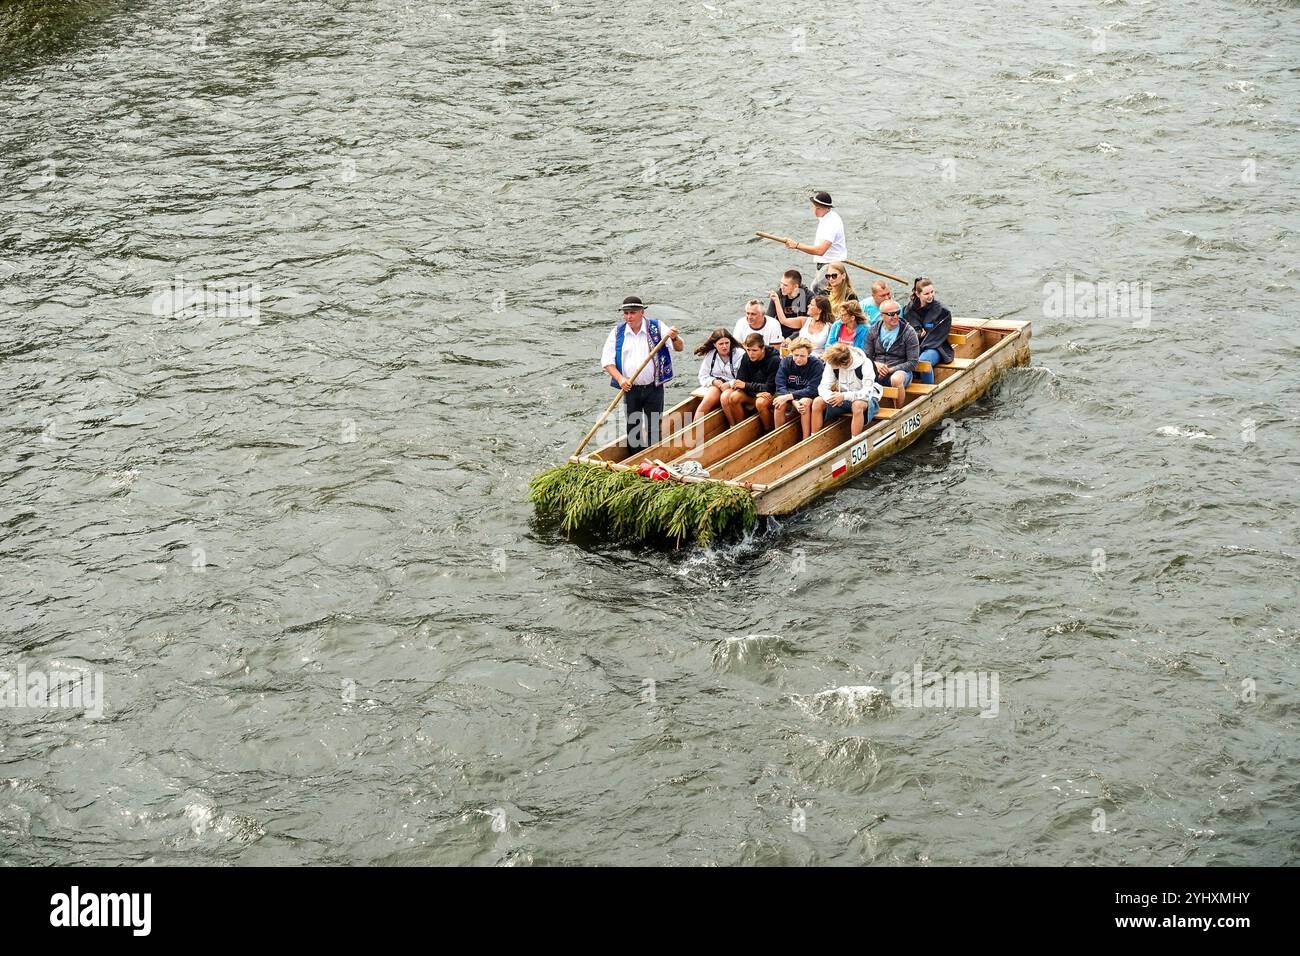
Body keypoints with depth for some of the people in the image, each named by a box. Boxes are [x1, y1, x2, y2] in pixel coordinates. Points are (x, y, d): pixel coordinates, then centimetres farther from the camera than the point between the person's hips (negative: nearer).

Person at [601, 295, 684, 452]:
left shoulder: (656, 328, -2)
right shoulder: (617, 332, 1)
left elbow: (680, 348, -5)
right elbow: (607, 360, -1)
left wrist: (674, 338, -28)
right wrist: (620, 379, -17)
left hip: (653, 388, -1)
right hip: (630, 389, 1)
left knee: (654, 430, 4)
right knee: (633, 430, 8)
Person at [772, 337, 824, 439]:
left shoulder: (817, 365, -18)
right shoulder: (785, 362, -10)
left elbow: (812, 390, -22)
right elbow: (780, 387, -17)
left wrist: (789, 396, -31)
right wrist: (794, 402, -34)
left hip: (809, 397, -2)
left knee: (805, 402, -35)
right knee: (780, 405, -29)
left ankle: (806, 439, -29)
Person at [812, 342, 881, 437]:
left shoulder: (864, 364, -24)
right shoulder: (832, 363, -12)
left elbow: (868, 392, -29)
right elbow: (823, 387, -11)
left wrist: (844, 396, -38)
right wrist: (829, 397, -34)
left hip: (865, 398, -5)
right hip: (844, 399, 5)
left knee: (857, 405, -40)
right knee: (817, 402, -16)